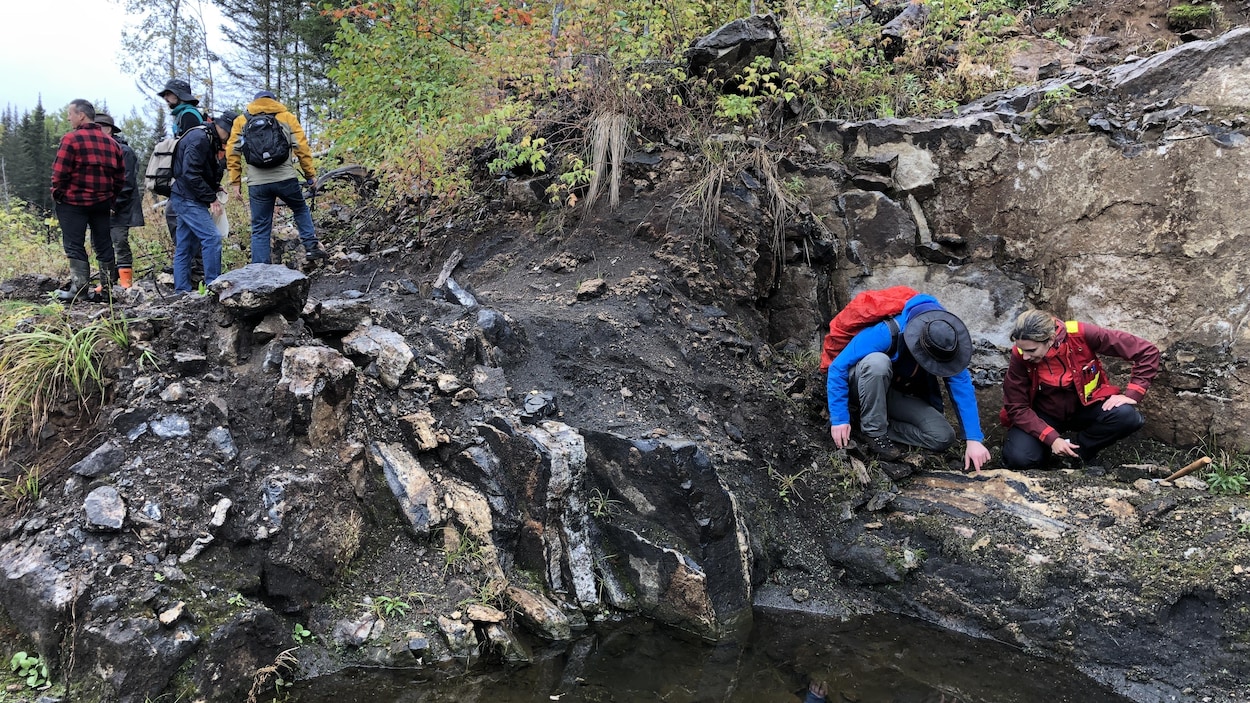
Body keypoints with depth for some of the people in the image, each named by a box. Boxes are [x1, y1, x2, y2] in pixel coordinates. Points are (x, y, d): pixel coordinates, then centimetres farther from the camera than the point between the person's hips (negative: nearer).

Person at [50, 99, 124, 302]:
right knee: (103, 245, 10)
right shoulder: (111, 142, 10)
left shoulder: (71, 139, -10)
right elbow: (120, 177, 10)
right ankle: (108, 288, 12)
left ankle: (79, 288, -5)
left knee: (74, 245, 0)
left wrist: (57, 194, 0)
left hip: (73, 202, -5)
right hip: (102, 202, 6)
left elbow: (60, 172, -14)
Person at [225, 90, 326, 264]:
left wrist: (236, 181, 11)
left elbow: (232, 152, 7)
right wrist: (310, 174, 10)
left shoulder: (241, 120, 13)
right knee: (301, 210, 26)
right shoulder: (287, 117, 10)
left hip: (257, 183, 1)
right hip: (285, 178, -1)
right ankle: (311, 246, 13)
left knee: (260, 229, 7)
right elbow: (302, 147, 3)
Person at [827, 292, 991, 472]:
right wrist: (840, 418, -32)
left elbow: (962, 388, -20)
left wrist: (973, 439, -28)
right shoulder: (886, 333, -34)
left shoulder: (945, 343, -21)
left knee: (943, 437, -17)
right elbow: (839, 368, -30)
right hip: (867, 389, -4)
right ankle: (872, 432, -23)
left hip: (901, 396, 4)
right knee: (878, 362, -39)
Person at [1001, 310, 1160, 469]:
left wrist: (1131, 395, -25)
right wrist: (1051, 438, -26)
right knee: (1019, 458, -26)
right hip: (1045, 414, 0)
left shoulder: (1080, 335, -27)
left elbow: (1147, 352, -20)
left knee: (1127, 416, -30)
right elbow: (1016, 406, -17)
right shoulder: (1019, 355, -24)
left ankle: (1077, 449, -5)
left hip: (1085, 406, 1)